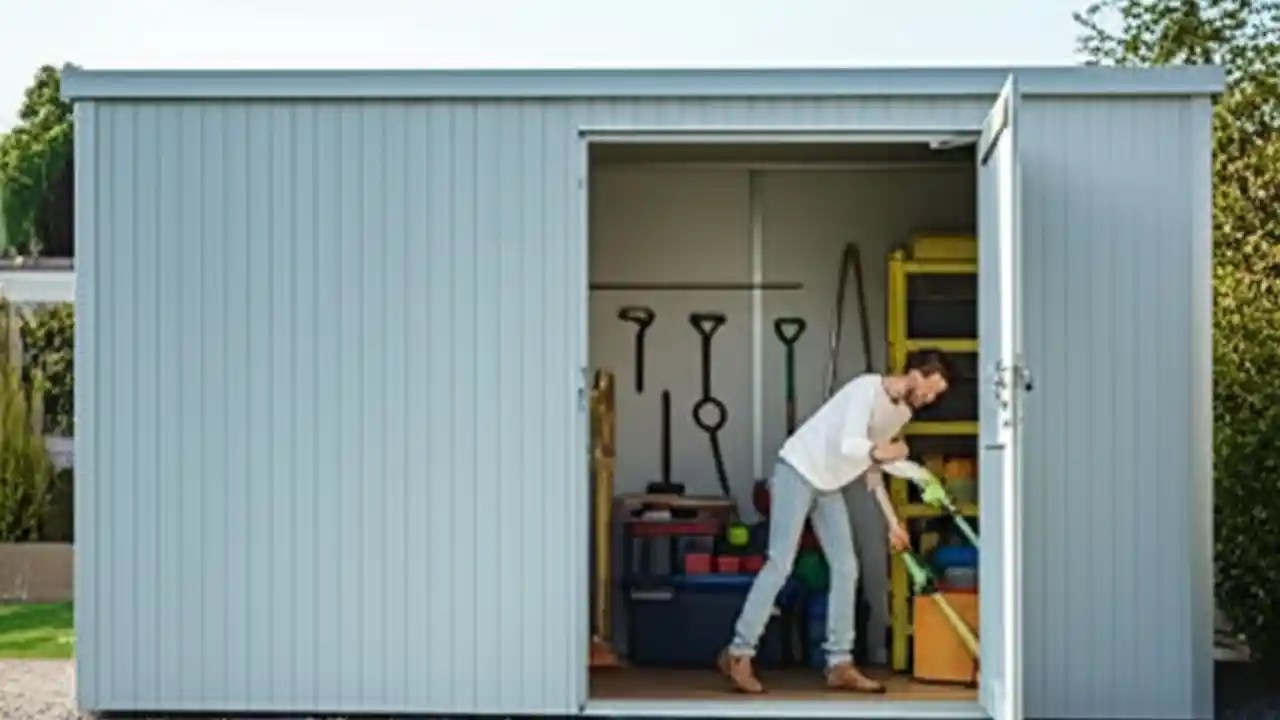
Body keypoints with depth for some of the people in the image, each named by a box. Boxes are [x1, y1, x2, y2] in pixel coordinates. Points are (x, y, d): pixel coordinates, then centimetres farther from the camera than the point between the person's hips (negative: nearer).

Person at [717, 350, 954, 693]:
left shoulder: (902, 412, 7)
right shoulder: (868, 388, -20)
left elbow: (871, 466, 13)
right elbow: (850, 445, -31)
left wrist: (892, 520, 9)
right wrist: (886, 452, -11)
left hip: (829, 485, 9)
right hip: (797, 472, -9)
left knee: (845, 567, 1)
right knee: (780, 565, -11)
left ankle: (839, 664, 5)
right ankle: (738, 653, -4)